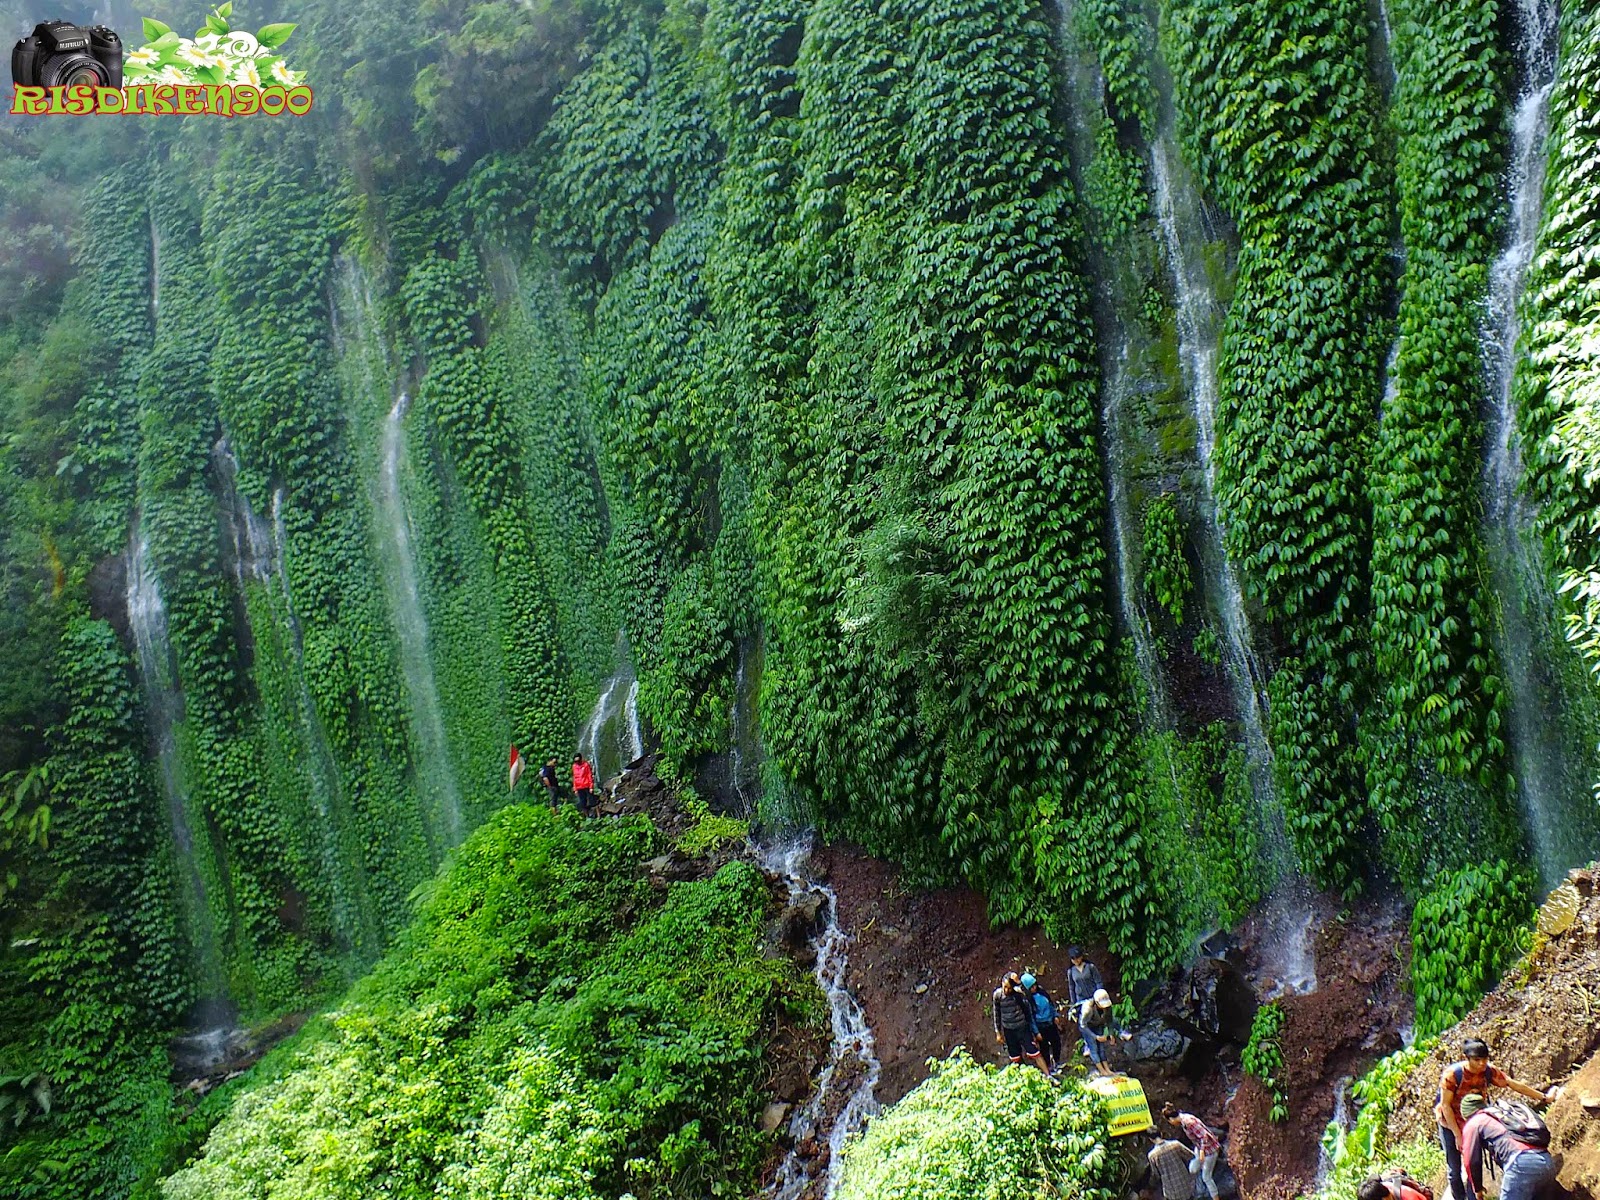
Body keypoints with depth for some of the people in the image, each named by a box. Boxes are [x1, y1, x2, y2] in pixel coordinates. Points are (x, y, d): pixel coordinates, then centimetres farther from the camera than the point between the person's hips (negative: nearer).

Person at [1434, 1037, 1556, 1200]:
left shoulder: (1489, 1071, -17)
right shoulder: (1452, 1074, -28)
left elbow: (1515, 1085, -4)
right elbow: (1445, 1105, -21)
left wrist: (1543, 1097, 1)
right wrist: (1458, 1135, -19)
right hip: (1450, 1123, -4)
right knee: (1455, 1169, 0)